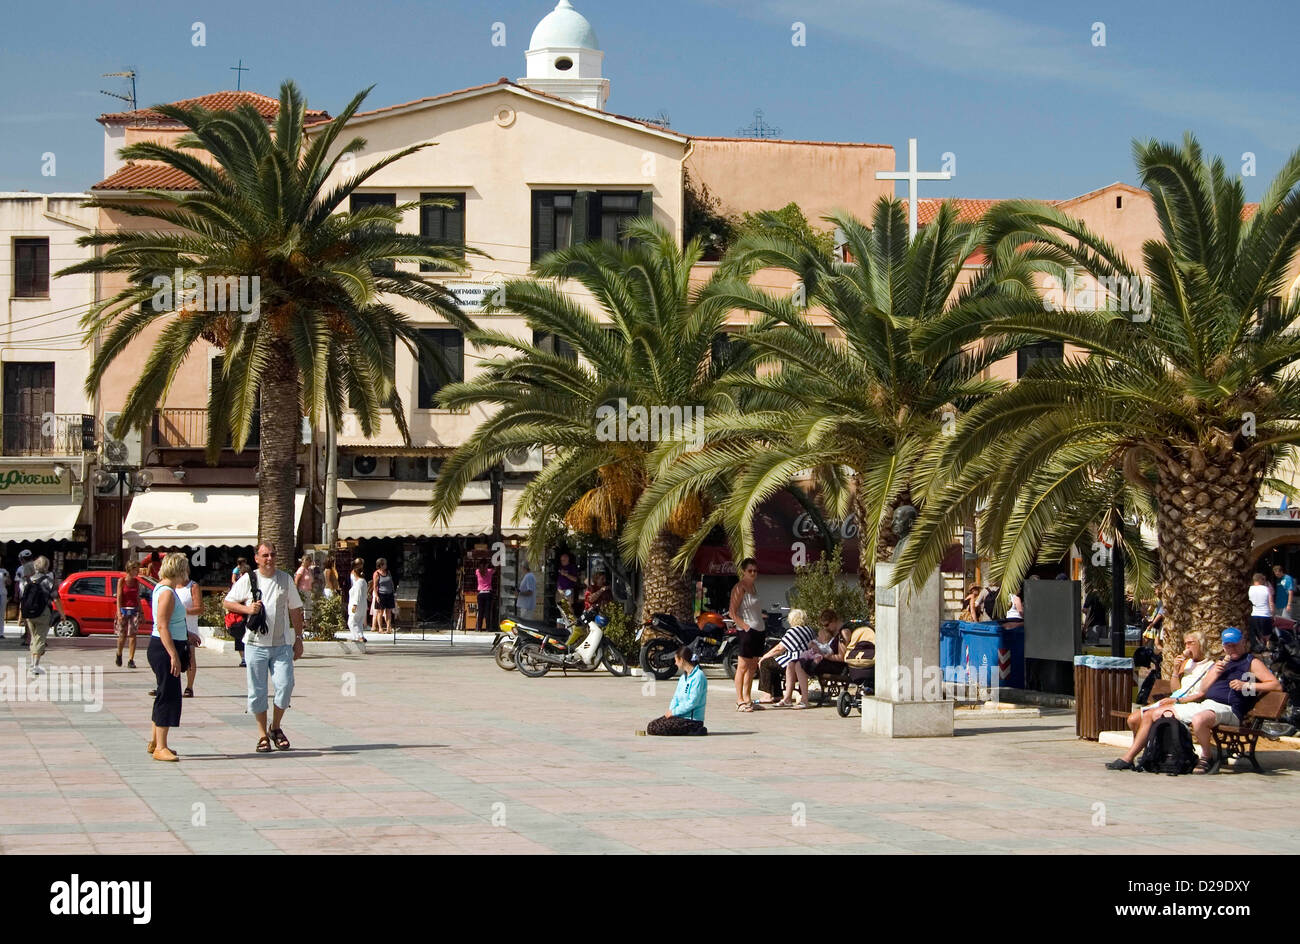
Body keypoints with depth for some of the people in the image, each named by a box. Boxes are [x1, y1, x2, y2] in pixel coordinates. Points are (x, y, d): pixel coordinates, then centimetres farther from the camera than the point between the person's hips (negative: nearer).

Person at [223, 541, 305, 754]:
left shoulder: (286, 580, 8)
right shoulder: (247, 580, 2)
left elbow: (295, 611, 13)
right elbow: (227, 603, 7)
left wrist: (298, 639, 9)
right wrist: (247, 609, -11)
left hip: (282, 644, 1)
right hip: (256, 643, -1)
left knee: (285, 686, -8)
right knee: (257, 690, 2)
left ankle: (276, 728, 13)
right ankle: (262, 735, 13)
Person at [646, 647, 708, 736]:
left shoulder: (698, 676, -14)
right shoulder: (683, 677, 15)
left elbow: (692, 702, -19)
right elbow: (676, 697, 16)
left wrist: (673, 712, -13)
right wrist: (670, 711, -4)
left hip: (692, 719, -9)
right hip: (680, 715, 9)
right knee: (651, 726, 1)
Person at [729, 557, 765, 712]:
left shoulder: (754, 585, 16)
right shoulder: (739, 588, -10)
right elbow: (733, 613, -14)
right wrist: (746, 627, -19)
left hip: (758, 630, 9)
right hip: (747, 630, -9)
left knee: (752, 667, 12)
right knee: (743, 667, -5)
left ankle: (748, 699, 18)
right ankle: (740, 701, -3)